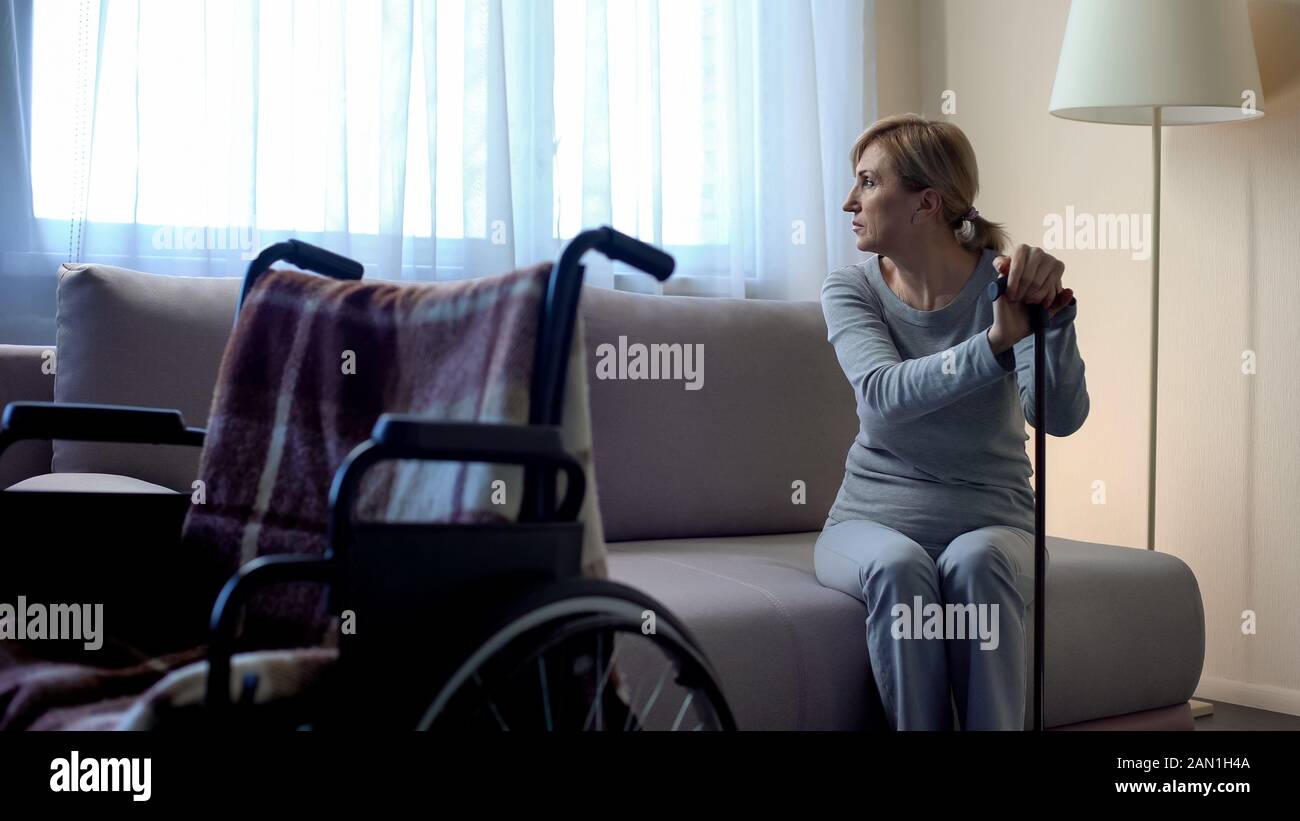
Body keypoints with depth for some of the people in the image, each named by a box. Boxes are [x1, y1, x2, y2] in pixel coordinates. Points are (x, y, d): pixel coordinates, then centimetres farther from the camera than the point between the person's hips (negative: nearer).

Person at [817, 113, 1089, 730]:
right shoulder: (851, 289, -2)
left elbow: (1061, 416, -19)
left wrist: (1055, 314, -36)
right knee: (898, 565, -32)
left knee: (974, 560, -33)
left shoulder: (1003, 281, -5)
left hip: (991, 521, -1)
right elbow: (884, 394, -23)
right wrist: (995, 344, -37)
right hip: (873, 521, 1)